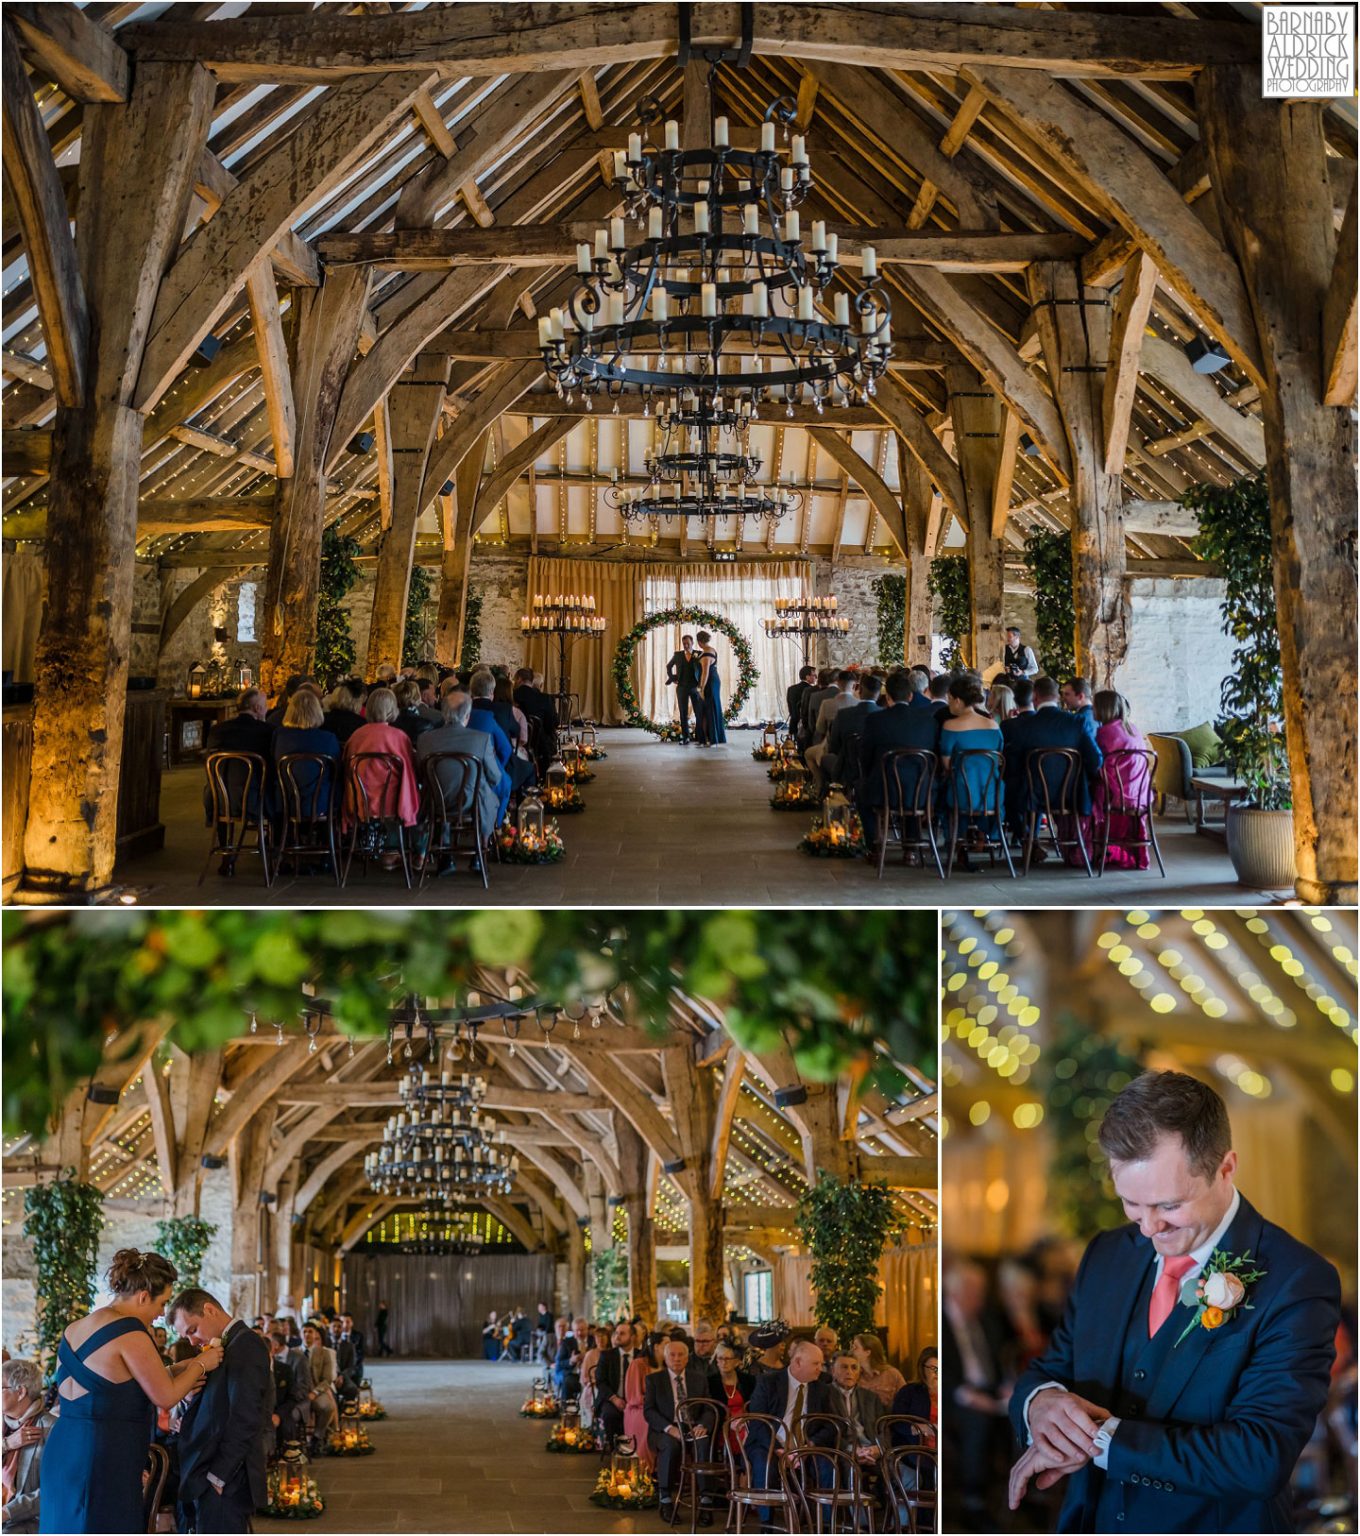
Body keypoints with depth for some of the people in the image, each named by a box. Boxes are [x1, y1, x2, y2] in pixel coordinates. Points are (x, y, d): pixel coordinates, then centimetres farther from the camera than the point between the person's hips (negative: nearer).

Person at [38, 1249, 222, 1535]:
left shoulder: (73, 1330, 11)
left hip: (61, 1454, 9)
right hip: (104, 1463, -9)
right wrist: (199, 1365, 8)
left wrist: (178, 1372, 22)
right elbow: (165, 1398, -9)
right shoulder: (131, 1334, -14)